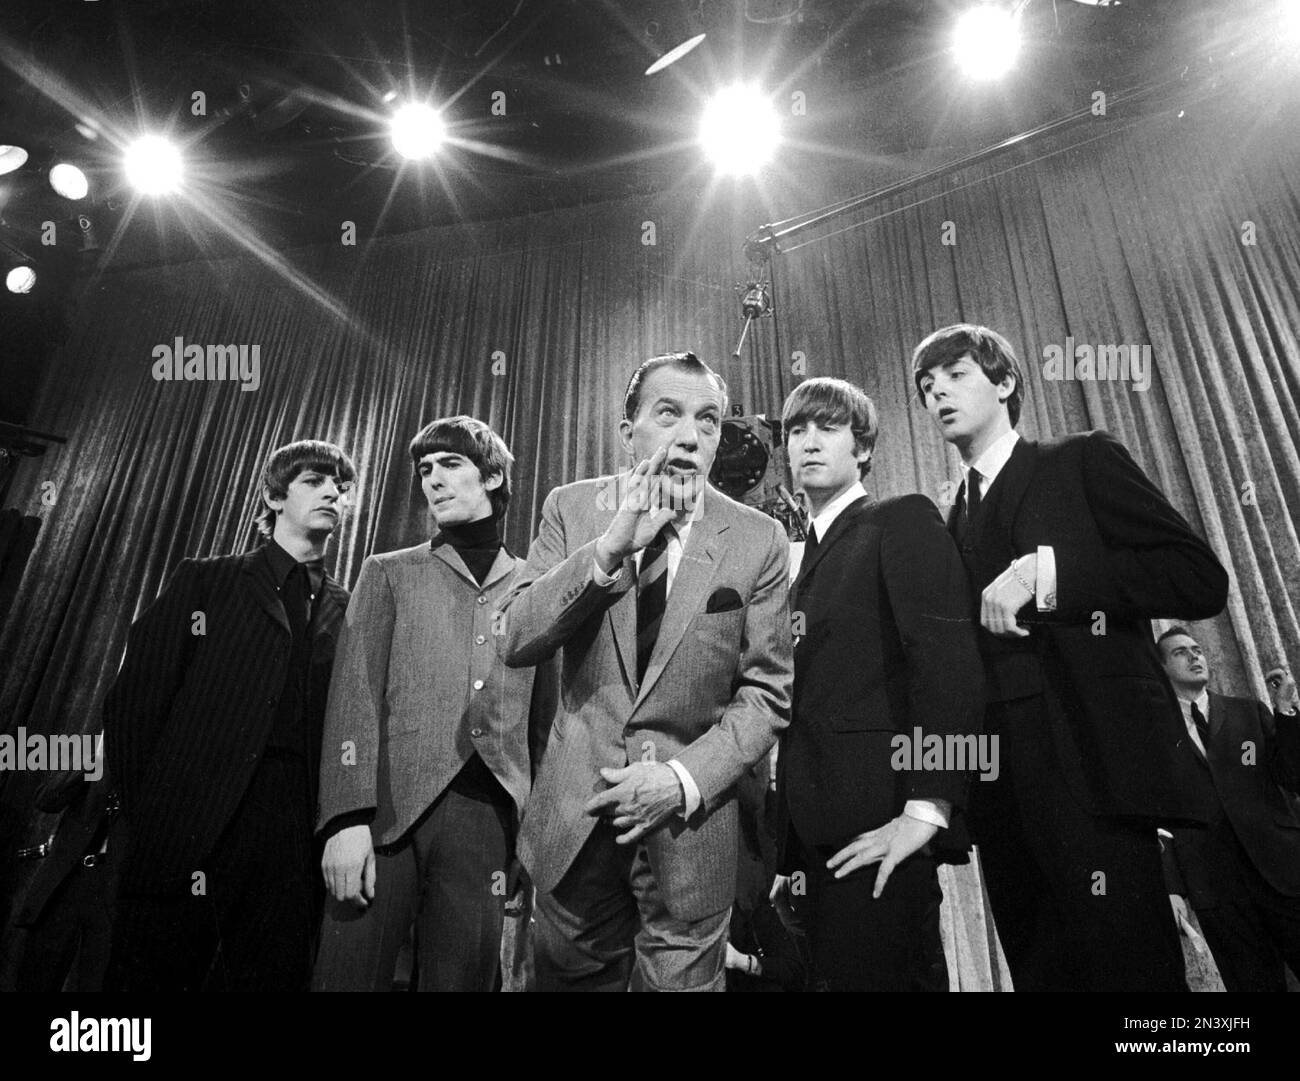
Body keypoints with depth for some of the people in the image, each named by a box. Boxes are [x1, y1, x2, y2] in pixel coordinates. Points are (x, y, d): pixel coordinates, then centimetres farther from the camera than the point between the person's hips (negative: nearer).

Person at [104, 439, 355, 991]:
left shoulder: (349, 610, 10)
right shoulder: (205, 581, 7)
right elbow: (132, 702, 2)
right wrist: (145, 814, -3)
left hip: (295, 841, 1)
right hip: (188, 836, -1)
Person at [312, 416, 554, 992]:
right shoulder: (388, 573, 10)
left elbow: (546, 720, 9)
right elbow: (355, 700, 0)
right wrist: (349, 817, -11)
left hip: (489, 815, 1)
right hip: (390, 810, 0)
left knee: (464, 975, 8)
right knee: (351, 973, 2)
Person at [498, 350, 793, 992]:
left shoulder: (757, 540, -6)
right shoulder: (571, 508, -3)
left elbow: (767, 692, -3)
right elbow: (515, 642, -12)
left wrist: (686, 779, -16)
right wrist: (609, 548, -25)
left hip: (690, 826, -1)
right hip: (573, 817, 2)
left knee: (681, 980, 13)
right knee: (571, 978, 19)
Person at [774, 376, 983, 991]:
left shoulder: (903, 521, -3)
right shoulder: (806, 552, 18)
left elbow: (950, 659, -15)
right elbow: (803, 687, 13)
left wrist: (927, 808, -20)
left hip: (878, 823, -7)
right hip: (818, 824, 7)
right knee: (833, 970, 16)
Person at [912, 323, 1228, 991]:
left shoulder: (1084, 462, 5)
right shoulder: (951, 523, 18)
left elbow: (1203, 580, -6)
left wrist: (1045, 571, -16)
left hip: (1093, 765, -5)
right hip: (1001, 788, 5)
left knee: (1126, 967, -6)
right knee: (1040, 969, 9)